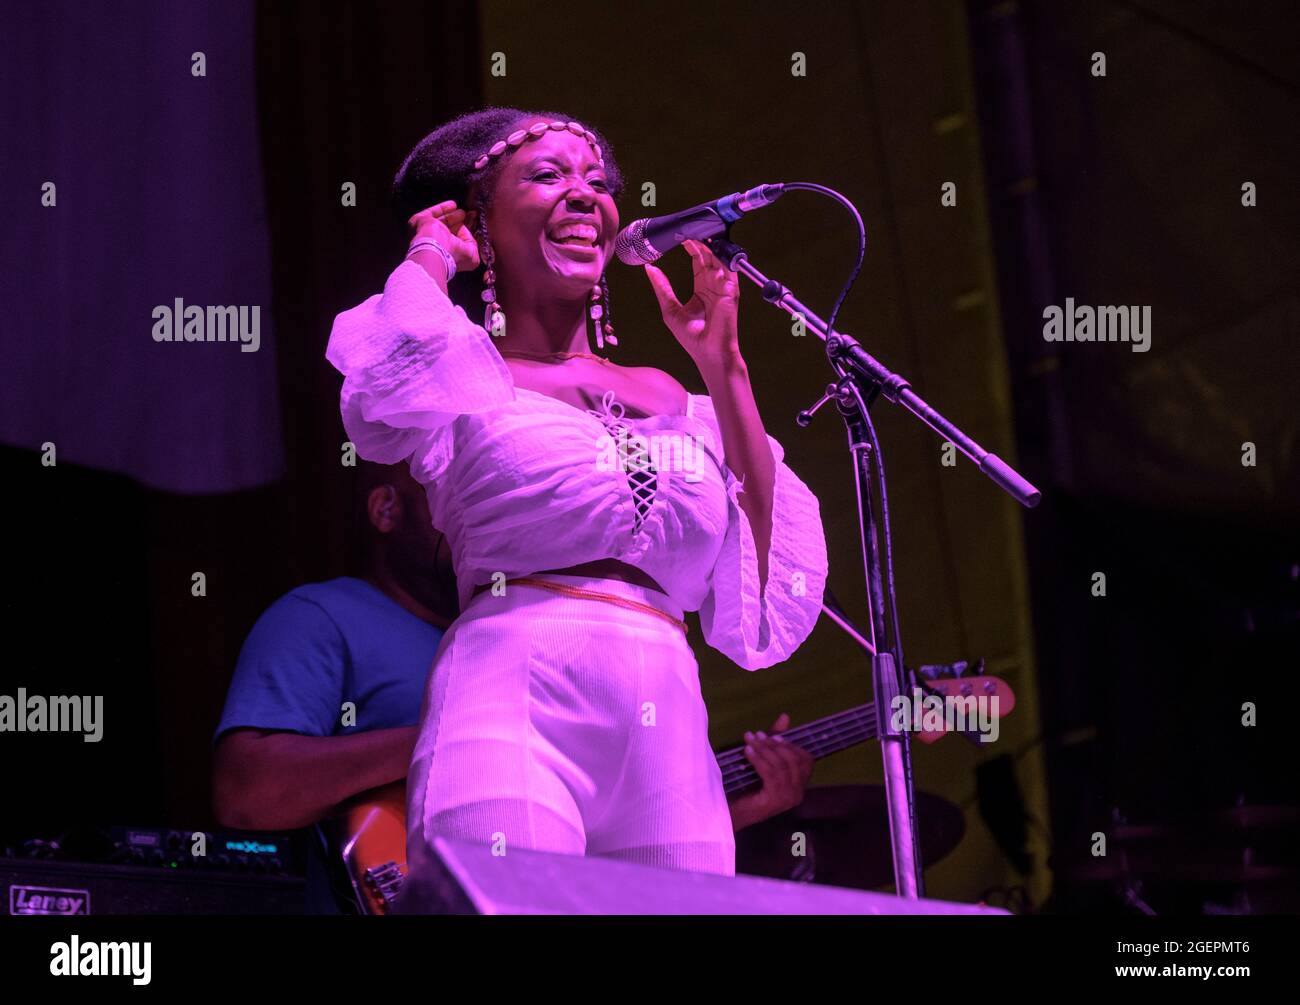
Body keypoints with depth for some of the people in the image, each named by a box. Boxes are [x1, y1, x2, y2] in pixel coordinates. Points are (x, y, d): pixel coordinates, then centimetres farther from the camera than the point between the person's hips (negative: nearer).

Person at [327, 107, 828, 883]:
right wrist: (432, 257, 5)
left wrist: (723, 366, 14)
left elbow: (770, 591, 11)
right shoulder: (466, 367, 9)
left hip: (672, 739, 5)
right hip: (514, 702, -4)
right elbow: (391, 379, -17)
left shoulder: (674, 404, 21)